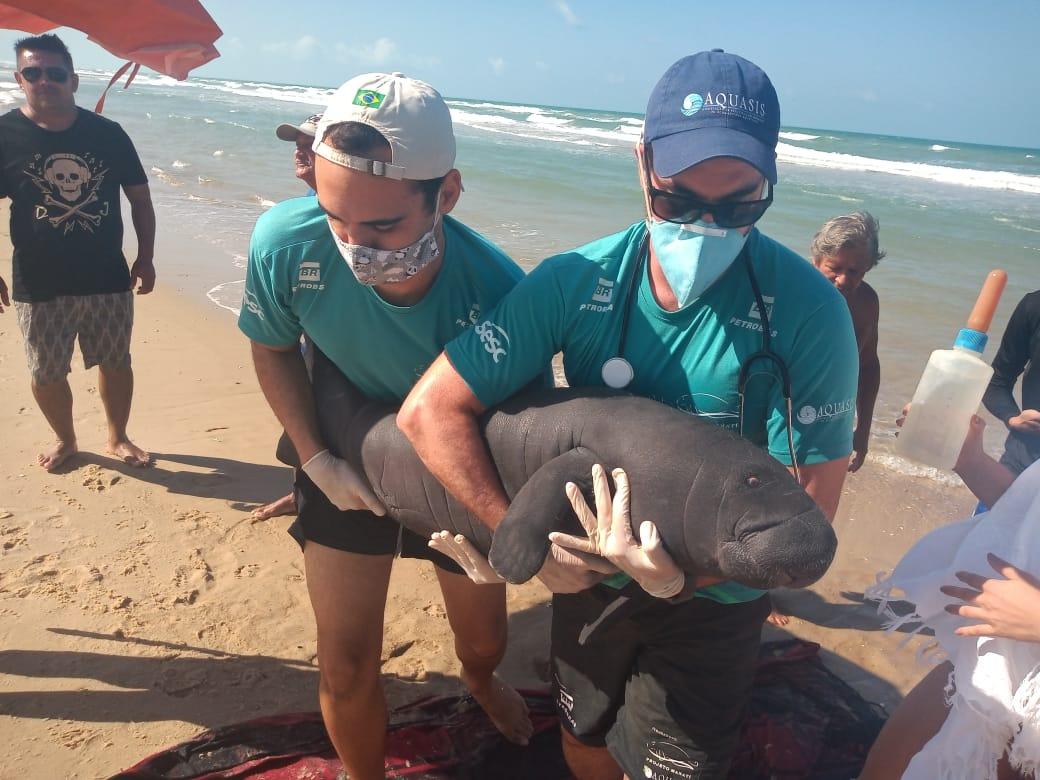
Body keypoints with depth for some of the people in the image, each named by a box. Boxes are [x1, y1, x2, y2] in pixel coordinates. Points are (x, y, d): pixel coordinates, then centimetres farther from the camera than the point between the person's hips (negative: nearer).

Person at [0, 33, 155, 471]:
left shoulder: (108, 134, 0)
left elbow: (139, 197, 7)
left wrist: (145, 258, 2)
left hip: (109, 279, 1)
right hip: (39, 285, -1)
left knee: (115, 362, 12)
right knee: (46, 373, 10)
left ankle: (118, 438, 32)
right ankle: (65, 439, 34)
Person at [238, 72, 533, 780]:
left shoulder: (500, 294, -35)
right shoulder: (286, 243, -29)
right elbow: (274, 349, -8)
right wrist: (318, 461, -16)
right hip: (347, 463, 1)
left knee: (485, 641, 21)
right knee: (347, 670, 4)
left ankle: (478, 679, 62)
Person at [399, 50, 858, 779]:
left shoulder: (806, 308, -25)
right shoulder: (575, 281, -20)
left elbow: (809, 500, -21)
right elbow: (432, 410, -20)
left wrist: (689, 573, -36)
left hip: (713, 597, -2)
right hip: (588, 571, 3)